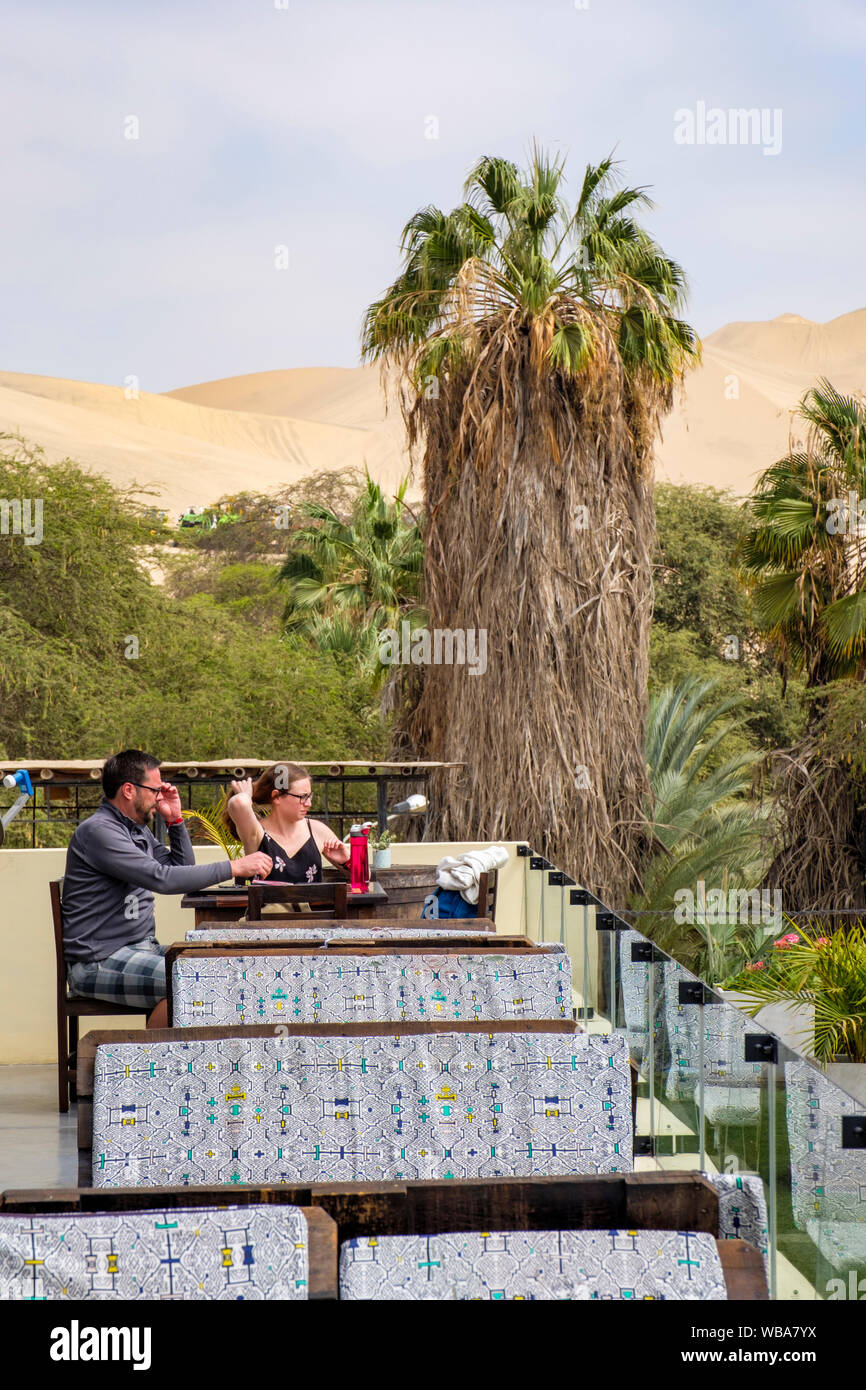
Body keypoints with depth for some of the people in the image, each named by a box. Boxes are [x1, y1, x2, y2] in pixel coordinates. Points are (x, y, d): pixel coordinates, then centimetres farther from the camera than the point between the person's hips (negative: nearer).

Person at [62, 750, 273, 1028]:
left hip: (141, 949, 10)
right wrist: (234, 867, -23)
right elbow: (163, 878, -25)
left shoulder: (137, 831, 16)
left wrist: (175, 819, 9)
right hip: (98, 963, -10)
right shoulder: (98, 831, -16)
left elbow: (183, 868, 20)